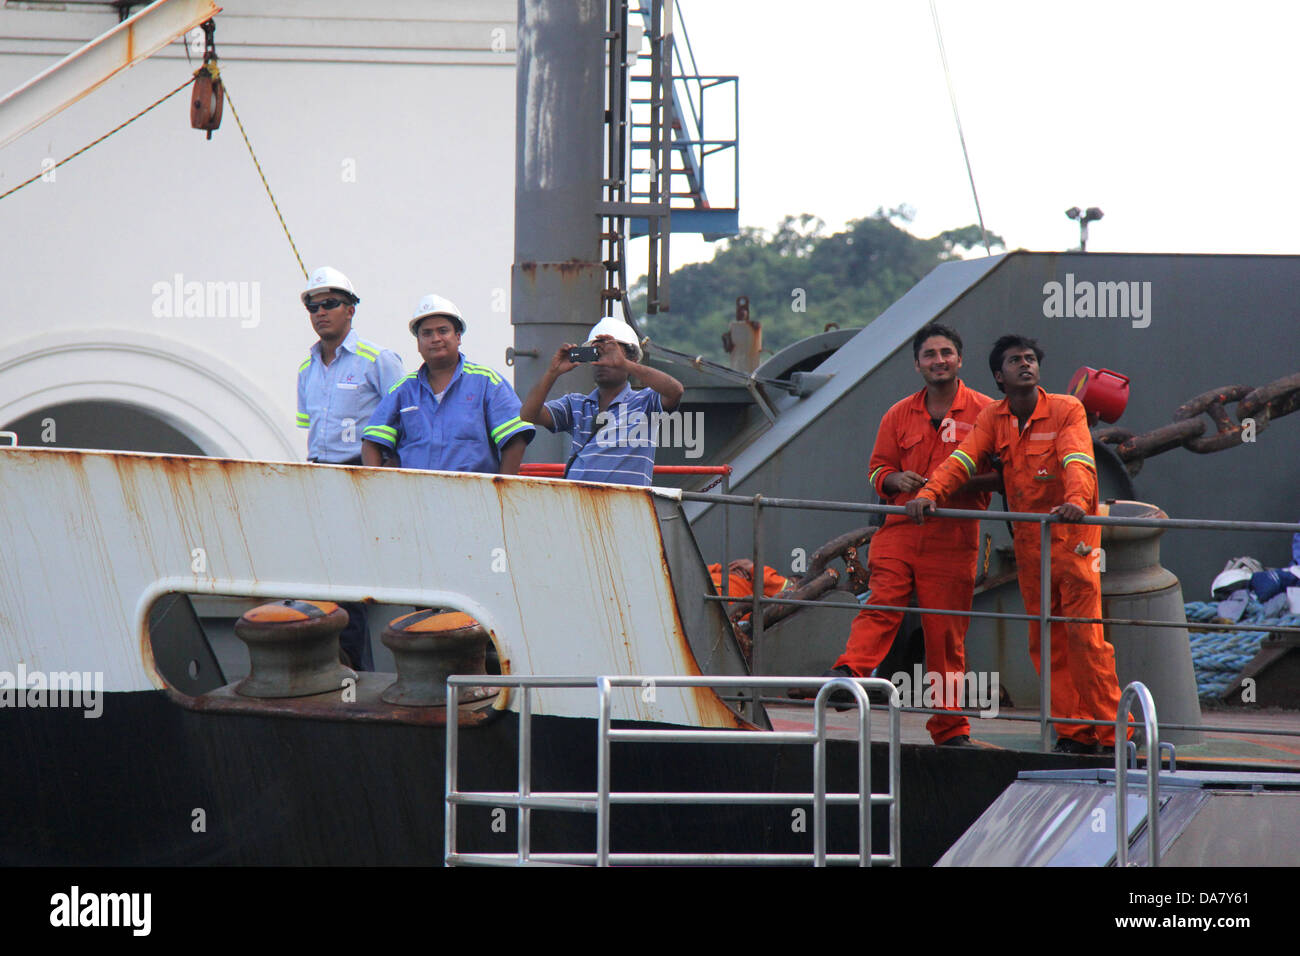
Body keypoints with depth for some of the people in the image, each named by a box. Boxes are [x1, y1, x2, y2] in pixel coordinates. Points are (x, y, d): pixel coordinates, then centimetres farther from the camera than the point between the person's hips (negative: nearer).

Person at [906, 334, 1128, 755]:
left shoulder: (1066, 410, -5)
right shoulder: (992, 418, 9)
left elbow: (1077, 460, -21)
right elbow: (962, 459, -2)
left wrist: (1077, 500, -41)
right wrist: (929, 494, -20)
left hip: (1072, 535, -5)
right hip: (1028, 541, 5)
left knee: (1085, 634, -10)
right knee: (1045, 641, 5)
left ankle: (1111, 733, -5)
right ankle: (1074, 732, 11)